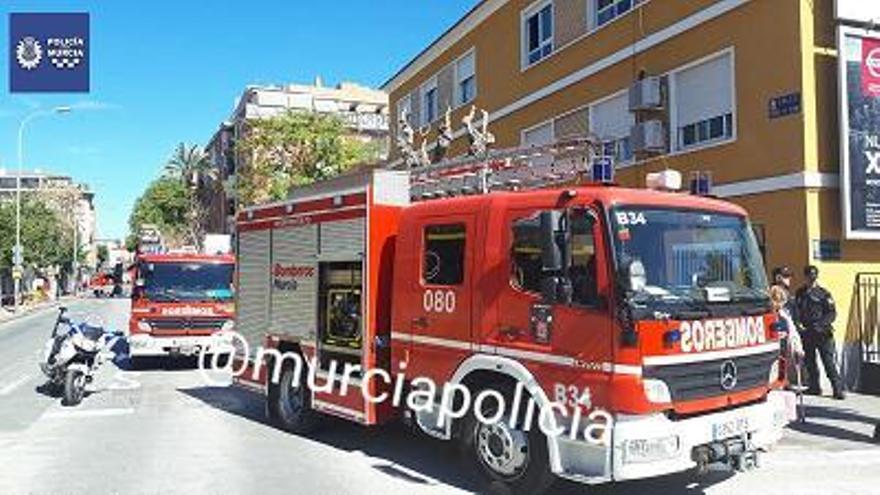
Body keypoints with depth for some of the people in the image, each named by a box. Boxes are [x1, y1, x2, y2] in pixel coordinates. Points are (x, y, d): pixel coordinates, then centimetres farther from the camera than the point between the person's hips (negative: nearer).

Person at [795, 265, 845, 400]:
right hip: (806, 333, 4)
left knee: (829, 362, -7)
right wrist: (799, 323, 1)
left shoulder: (824, 294, 0)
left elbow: (832, 314, -3)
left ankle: (838, 389, -4)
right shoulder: (800, 293, 12)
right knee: (809, 361, 10)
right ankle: (814, 387, 20)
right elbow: (797, 312, 18)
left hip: (822, 333, -4)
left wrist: (820, 324, -15)